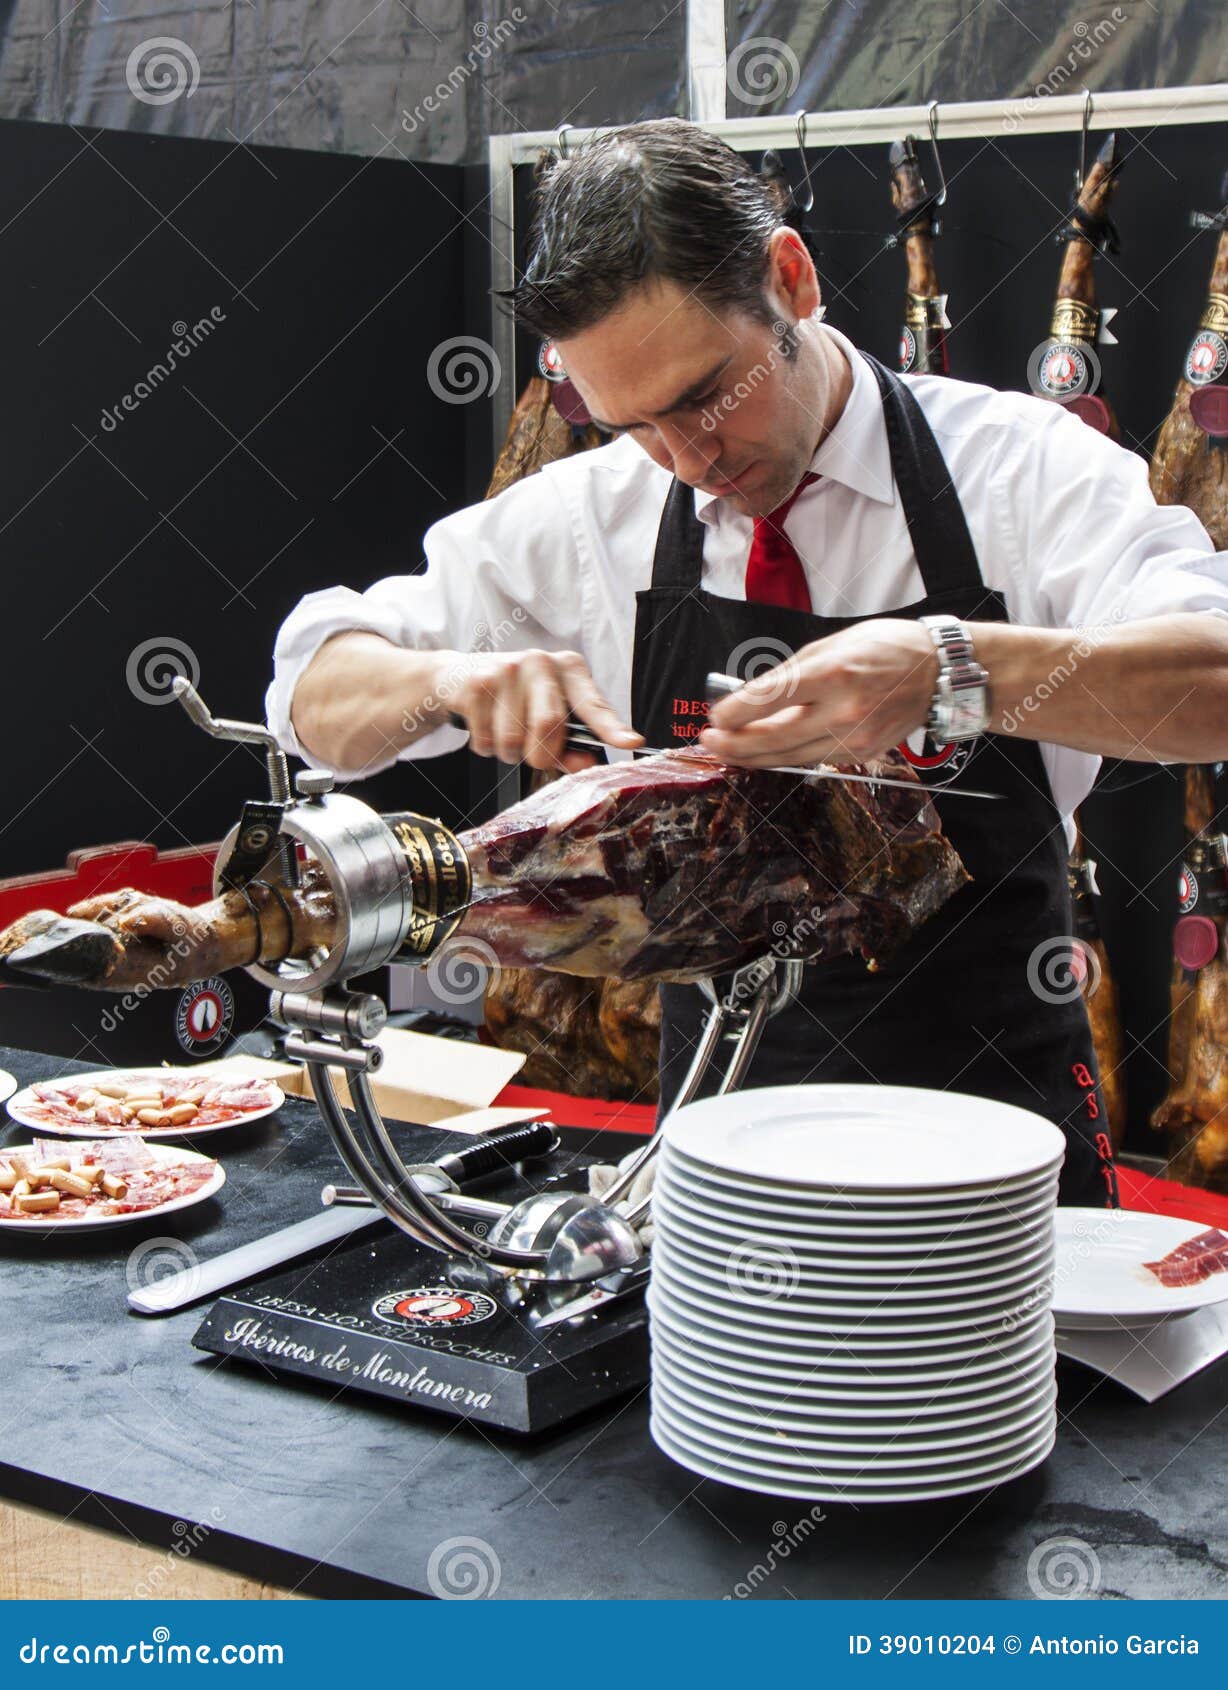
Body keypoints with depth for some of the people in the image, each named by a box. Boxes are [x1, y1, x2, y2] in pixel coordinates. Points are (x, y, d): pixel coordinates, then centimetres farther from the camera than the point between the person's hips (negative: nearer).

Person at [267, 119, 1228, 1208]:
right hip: (721, 1109, 3)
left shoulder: (1020, 471, -7)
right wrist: (448, 679, -18)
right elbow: (316, 698, 6)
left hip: (997, 1128, -2)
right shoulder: (596, 516, 1)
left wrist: (955, 672, -39)